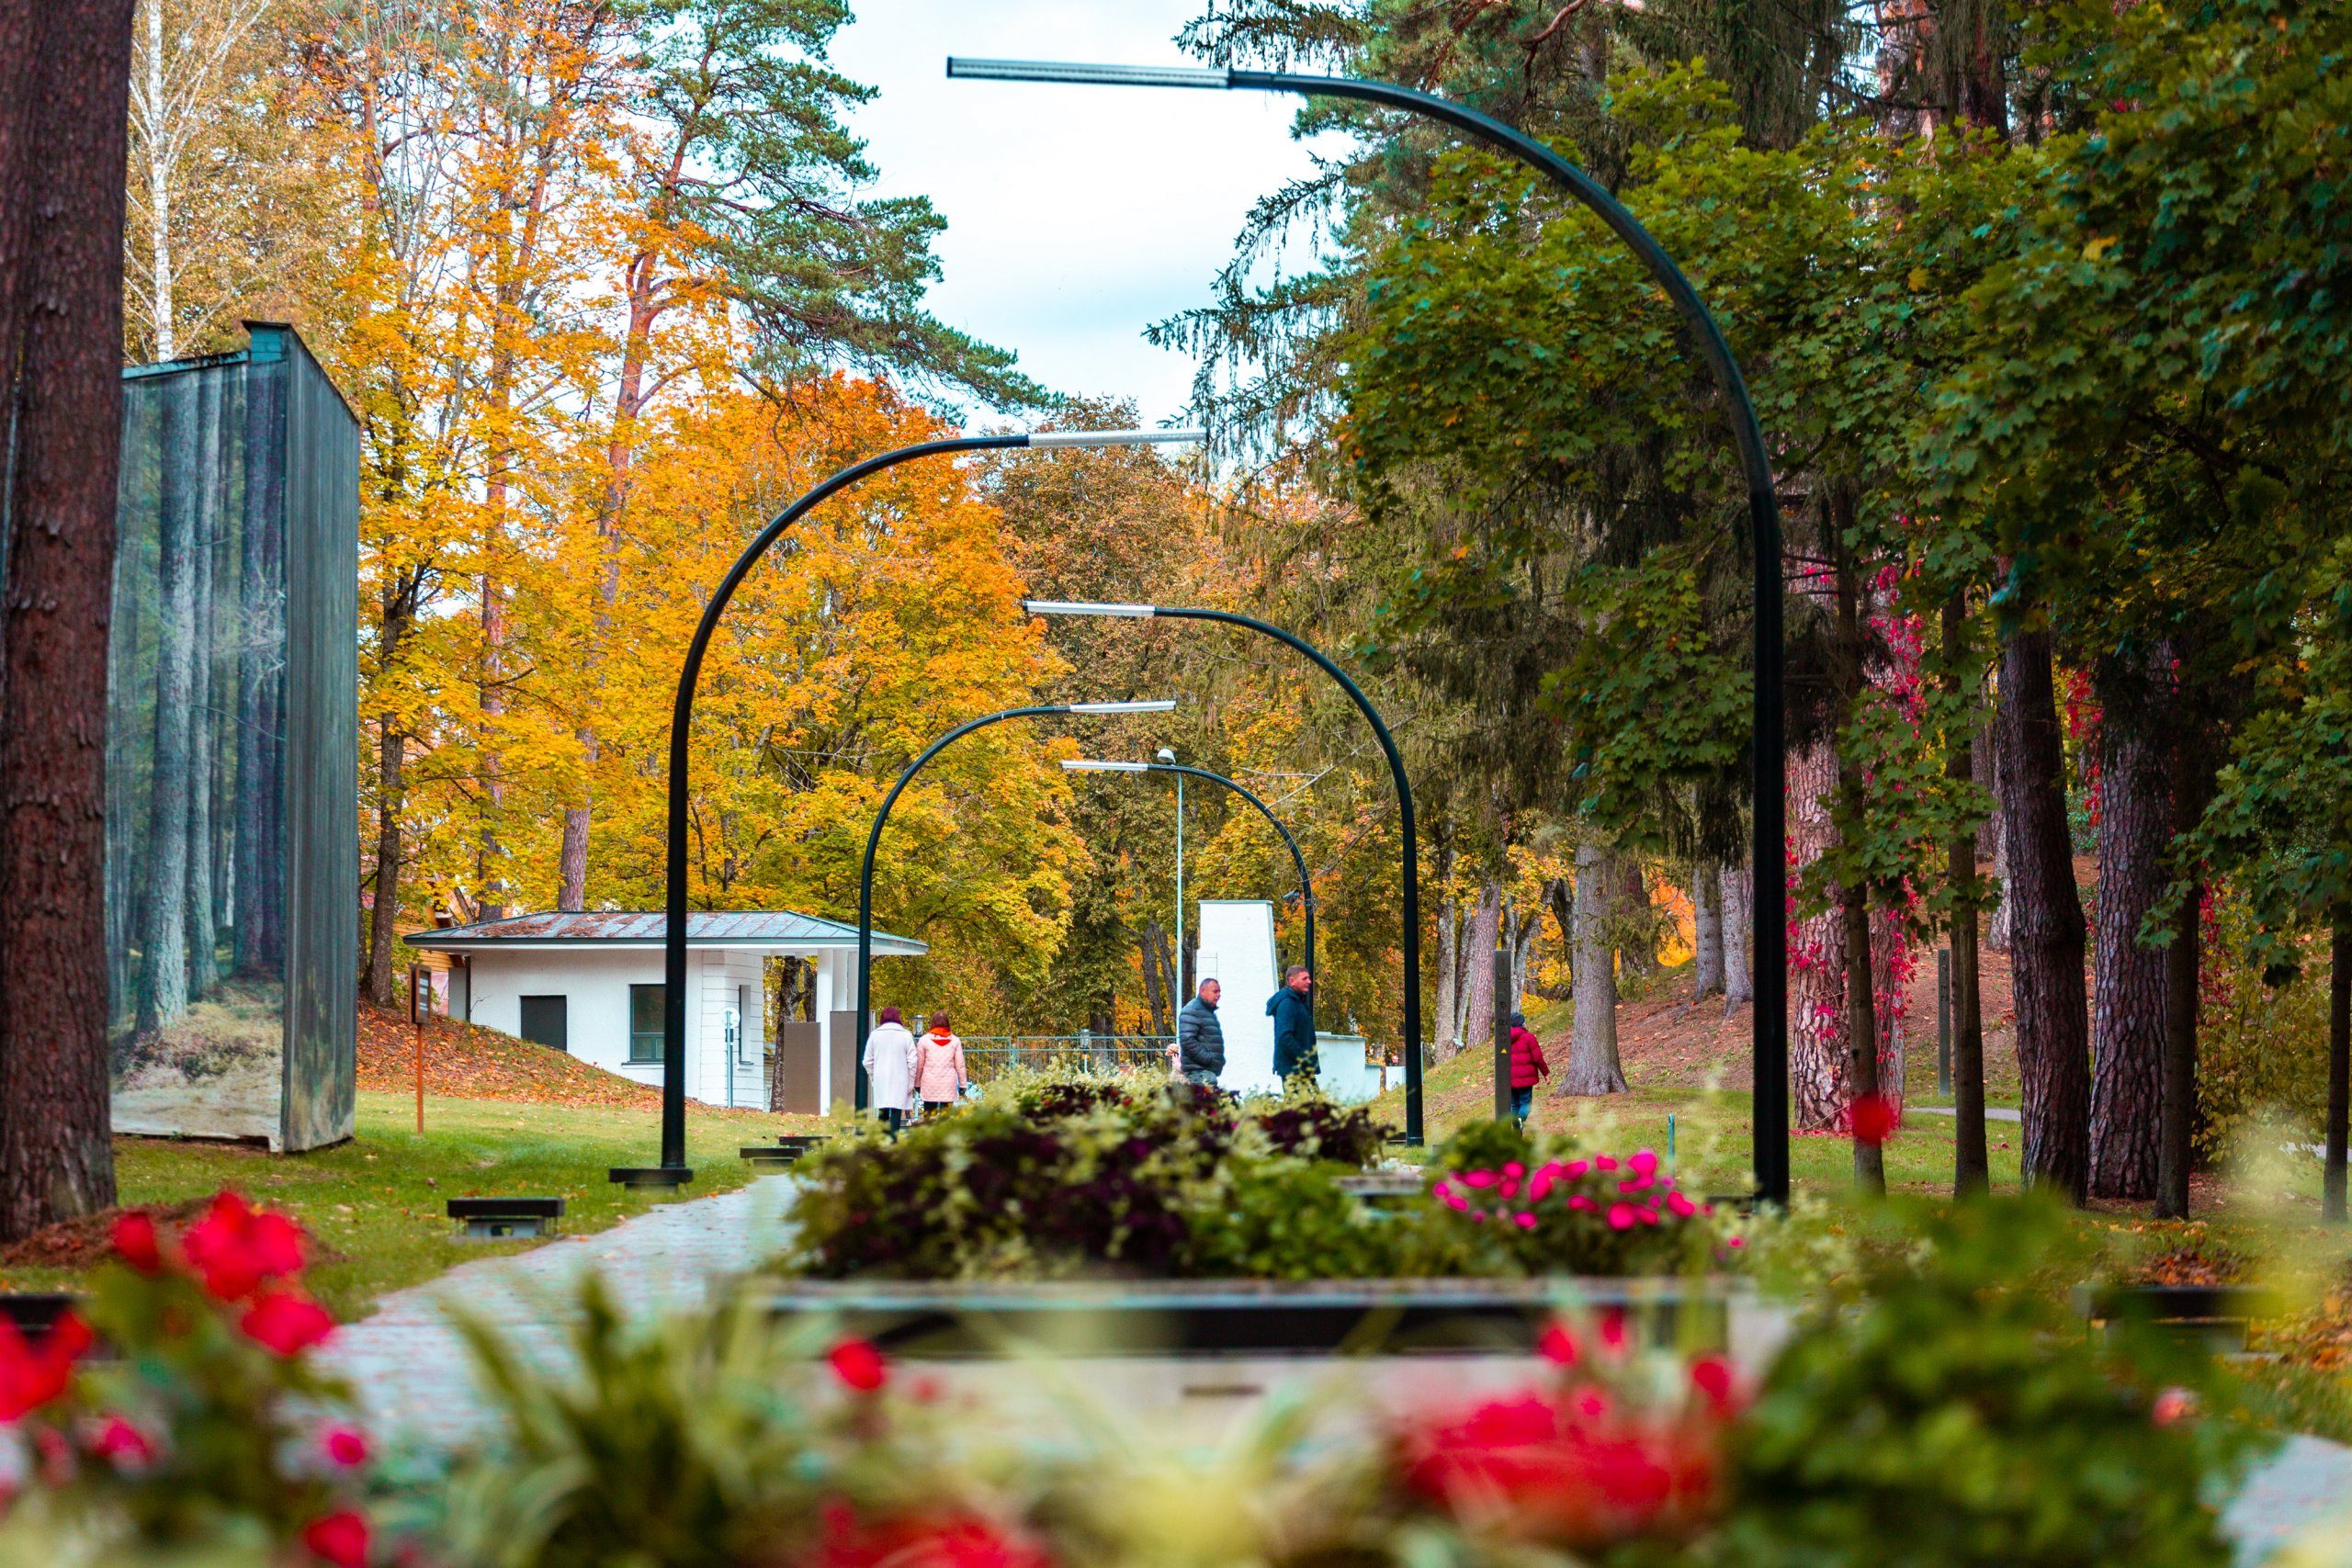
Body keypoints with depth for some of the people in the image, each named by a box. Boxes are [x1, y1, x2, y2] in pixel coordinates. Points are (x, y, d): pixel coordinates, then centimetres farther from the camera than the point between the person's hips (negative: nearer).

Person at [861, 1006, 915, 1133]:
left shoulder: (875, 1035, 3)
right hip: (899, 1081, -2)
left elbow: (868, 1061, 5)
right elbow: (912, 1061, -4)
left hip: (880, 1080, 2)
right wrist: (910, 1082, 4)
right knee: (896, 1113, -3)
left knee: (883, 1113, 11)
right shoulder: (906, 1035, -3)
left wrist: (873, 1078, 16)